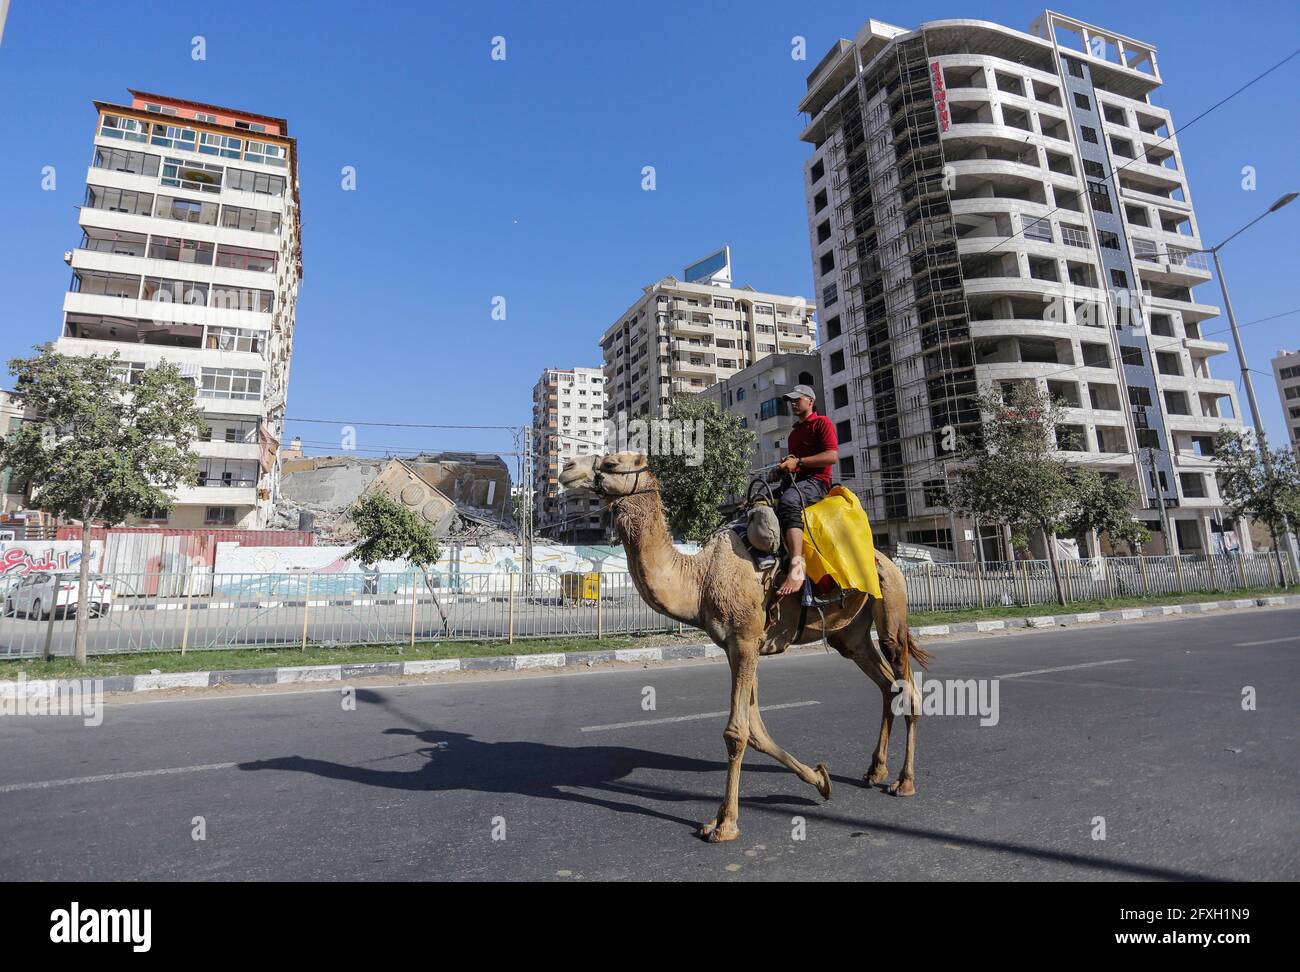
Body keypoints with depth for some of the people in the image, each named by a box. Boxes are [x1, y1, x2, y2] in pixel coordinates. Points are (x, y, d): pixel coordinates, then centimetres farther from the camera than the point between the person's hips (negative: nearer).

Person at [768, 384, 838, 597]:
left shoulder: (822, 423, 3)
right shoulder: (794, 432, 29)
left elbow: (832, 456, -11)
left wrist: (797, 462, -16)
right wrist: (781, 470, 12)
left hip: (816, 481, -10)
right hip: (797, 482, 10)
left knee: (788, 501, -39)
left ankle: (797, 565, -52)